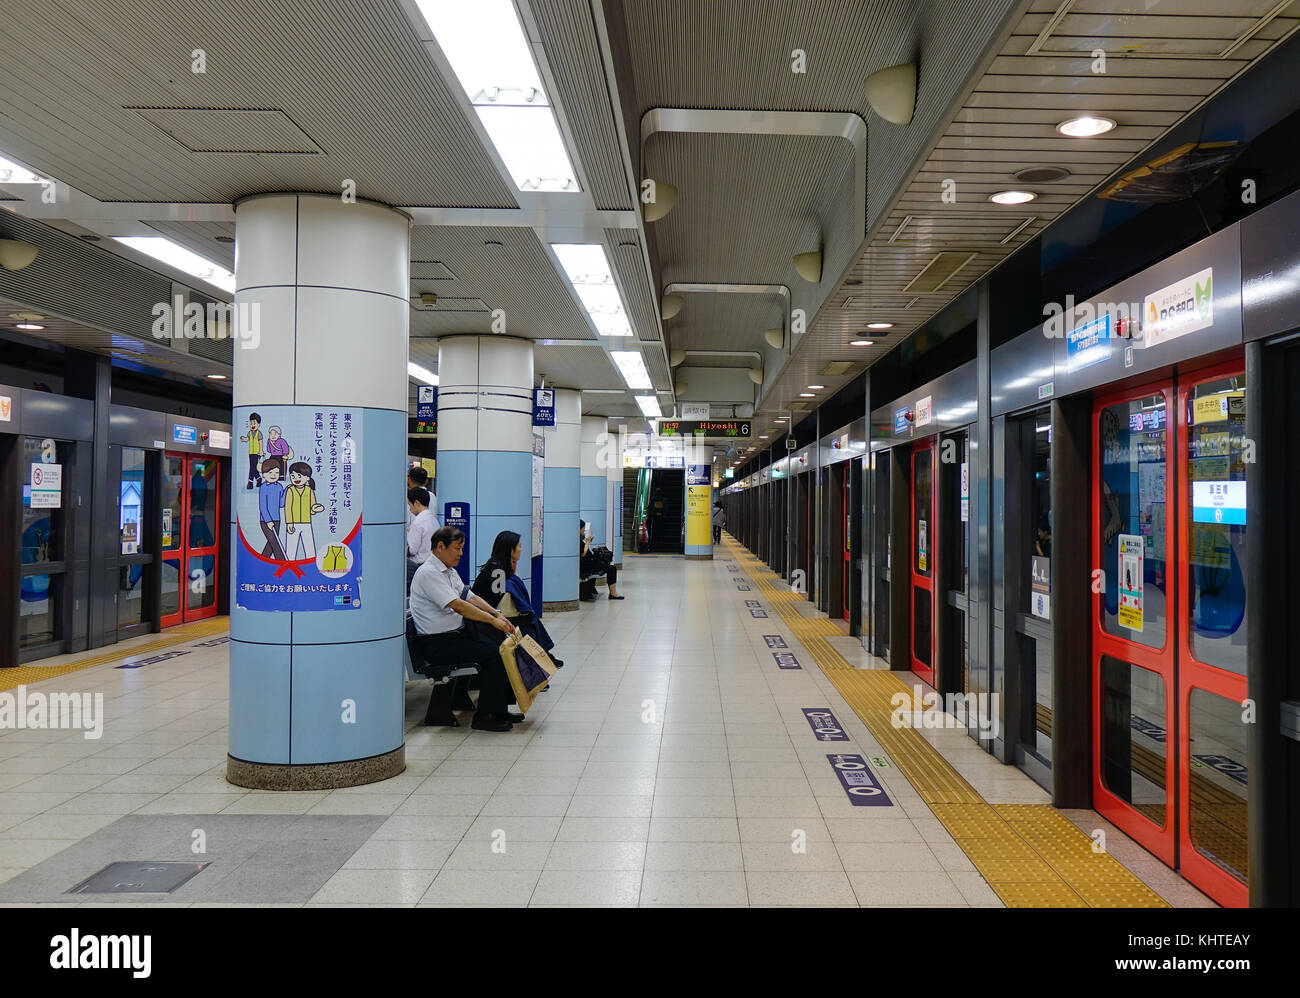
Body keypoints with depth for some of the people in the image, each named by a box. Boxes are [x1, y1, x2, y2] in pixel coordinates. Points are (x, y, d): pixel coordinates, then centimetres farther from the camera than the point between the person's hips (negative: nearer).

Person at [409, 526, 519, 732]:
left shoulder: (450, 571, 17)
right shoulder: (428, 573, -16)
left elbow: (470, 597, 14)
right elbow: (458, 606, -24)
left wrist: (497, 615, -1)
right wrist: (493, 620, -23)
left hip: (457, 635, 9)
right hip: (437, 644, -9)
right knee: (493, 653, -21)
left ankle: (500, 709, 2)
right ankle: (485, 716, -13)